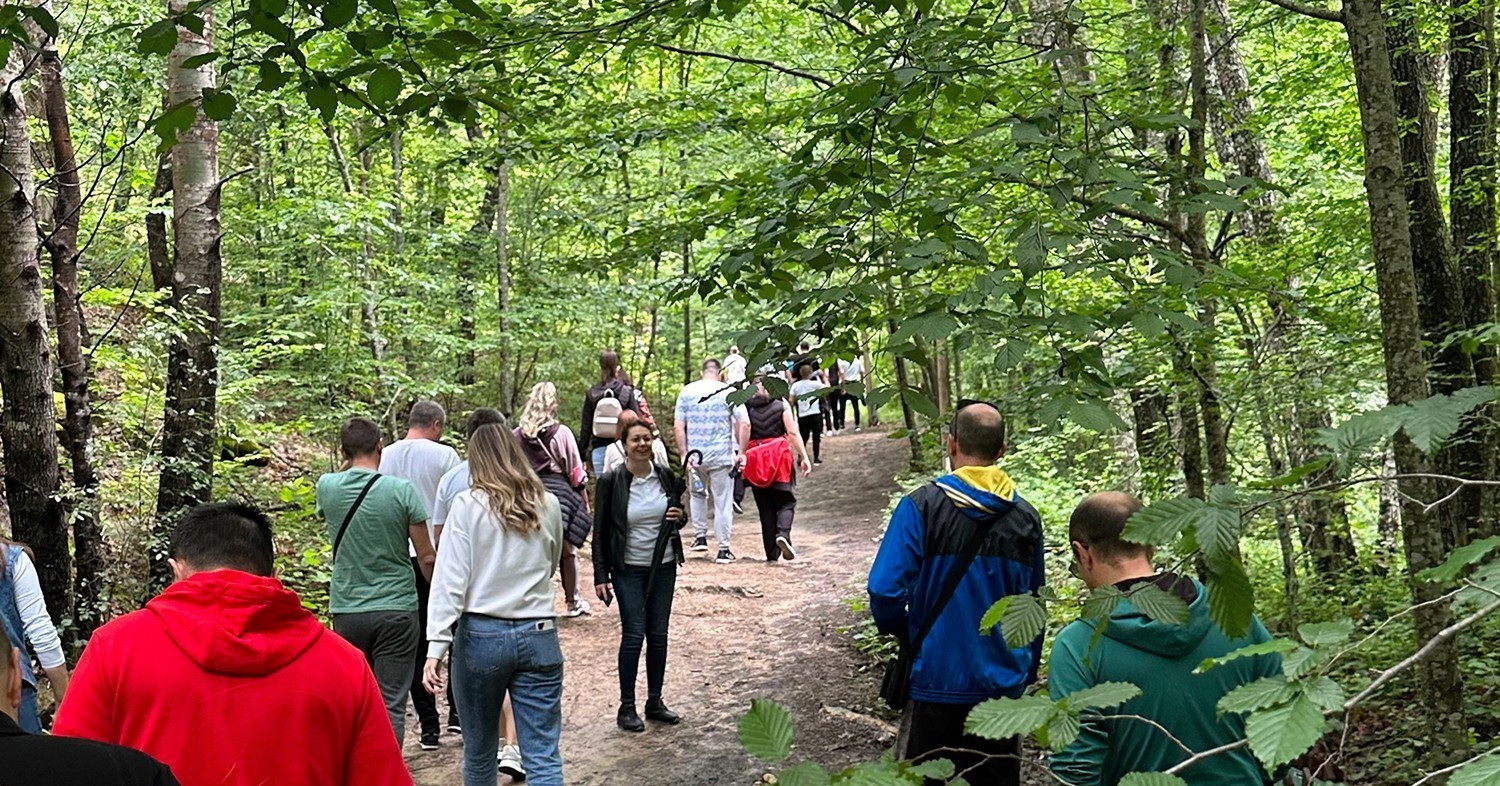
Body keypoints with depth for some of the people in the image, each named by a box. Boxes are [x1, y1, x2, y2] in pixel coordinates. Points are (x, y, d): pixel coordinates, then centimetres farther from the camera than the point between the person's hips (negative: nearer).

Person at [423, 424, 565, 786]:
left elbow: (450, 579, -11)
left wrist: (437, 646, -13)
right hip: (539, 635, 2)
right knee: (544, 757, 1)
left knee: (479, 751, 16)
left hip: (481, 635, -2)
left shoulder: (468, 504, -4)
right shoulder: (549, 505, 4)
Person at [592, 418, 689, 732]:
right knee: (633, 634, -5)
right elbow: (600, 530, -6)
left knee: (658, 635, 9)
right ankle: (627, 707, 7)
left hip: (664, 565, 4)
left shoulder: (666, 475, 1)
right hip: (628, 568, -4)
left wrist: (679, 517, -9)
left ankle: (655, 701, 21)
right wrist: (600, 575, -9)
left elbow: (677, 512, 16)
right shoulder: (611, 480, -9)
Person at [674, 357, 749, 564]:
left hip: (695, 455, 2)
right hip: (722, 455, -2)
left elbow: (678, 426, 0)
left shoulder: (687, 391, 4)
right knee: (723, 501, 4)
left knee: (697, 494, 25)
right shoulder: (729, 392, -2)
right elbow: (743, 423, -8)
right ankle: (723, 549, 6)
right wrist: (742, 453, -3)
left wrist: (684, 454, 3)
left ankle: (700, 536, 25)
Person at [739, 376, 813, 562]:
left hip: (755, 461, 2)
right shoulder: (781, 404, 3)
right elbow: (793, 432, -3)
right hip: (780, 457, -2)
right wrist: (804, 457, -1)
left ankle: (772, 553, 8)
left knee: (766, 508, 8)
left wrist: (742, 454, -15)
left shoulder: (746, 406, 4)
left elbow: (744, 426, -14)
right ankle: (783, 533, -23)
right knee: (786, 501, 6)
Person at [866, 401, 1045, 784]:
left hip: (936, 681, -3)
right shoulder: (1026, 517, -1)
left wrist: (906, 637, 4)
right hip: (1004, 684, 3)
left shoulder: (922, 506, -12)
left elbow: (885, 593, -16)